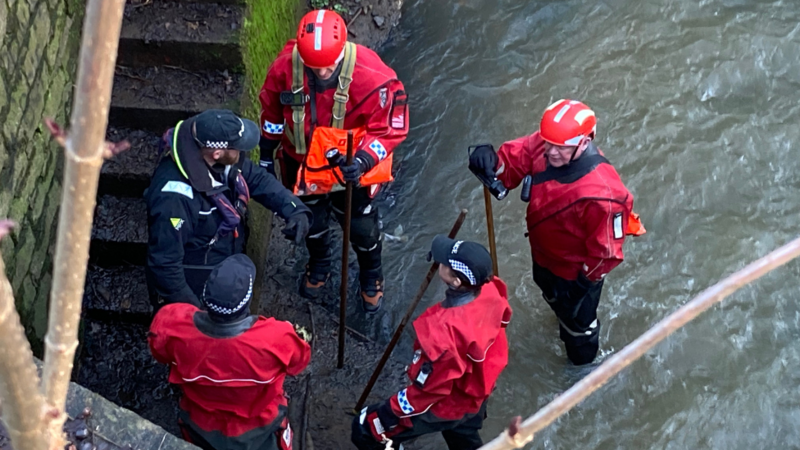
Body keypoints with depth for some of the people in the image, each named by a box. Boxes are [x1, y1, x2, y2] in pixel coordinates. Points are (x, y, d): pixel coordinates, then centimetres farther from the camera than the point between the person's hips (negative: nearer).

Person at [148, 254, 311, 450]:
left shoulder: (175, 327, -34)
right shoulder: (275, 338, -40)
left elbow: (157, 348, -8)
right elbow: (299, 361, -16)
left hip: (201, 428, 2)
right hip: (257, 431, -1)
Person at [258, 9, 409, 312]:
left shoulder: (373, 77, -35)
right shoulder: (285, 66, -26)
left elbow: (390, 129, -22)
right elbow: (272, 111, -5)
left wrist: (363, 161, -38)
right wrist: (266, 155, 5)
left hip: (351, 167, -2)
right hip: (303, 162, 2)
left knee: (361, 226, 18)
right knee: (311, 222, 25)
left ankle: (371, 277, 51)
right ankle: (319, 266, 59)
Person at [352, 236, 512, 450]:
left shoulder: (446, 331, -42)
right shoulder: (491, 290, -21)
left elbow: (429, 388, -28)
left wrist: (387, 415, -12)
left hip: (445, 406, -7)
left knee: (368, 427, 7)